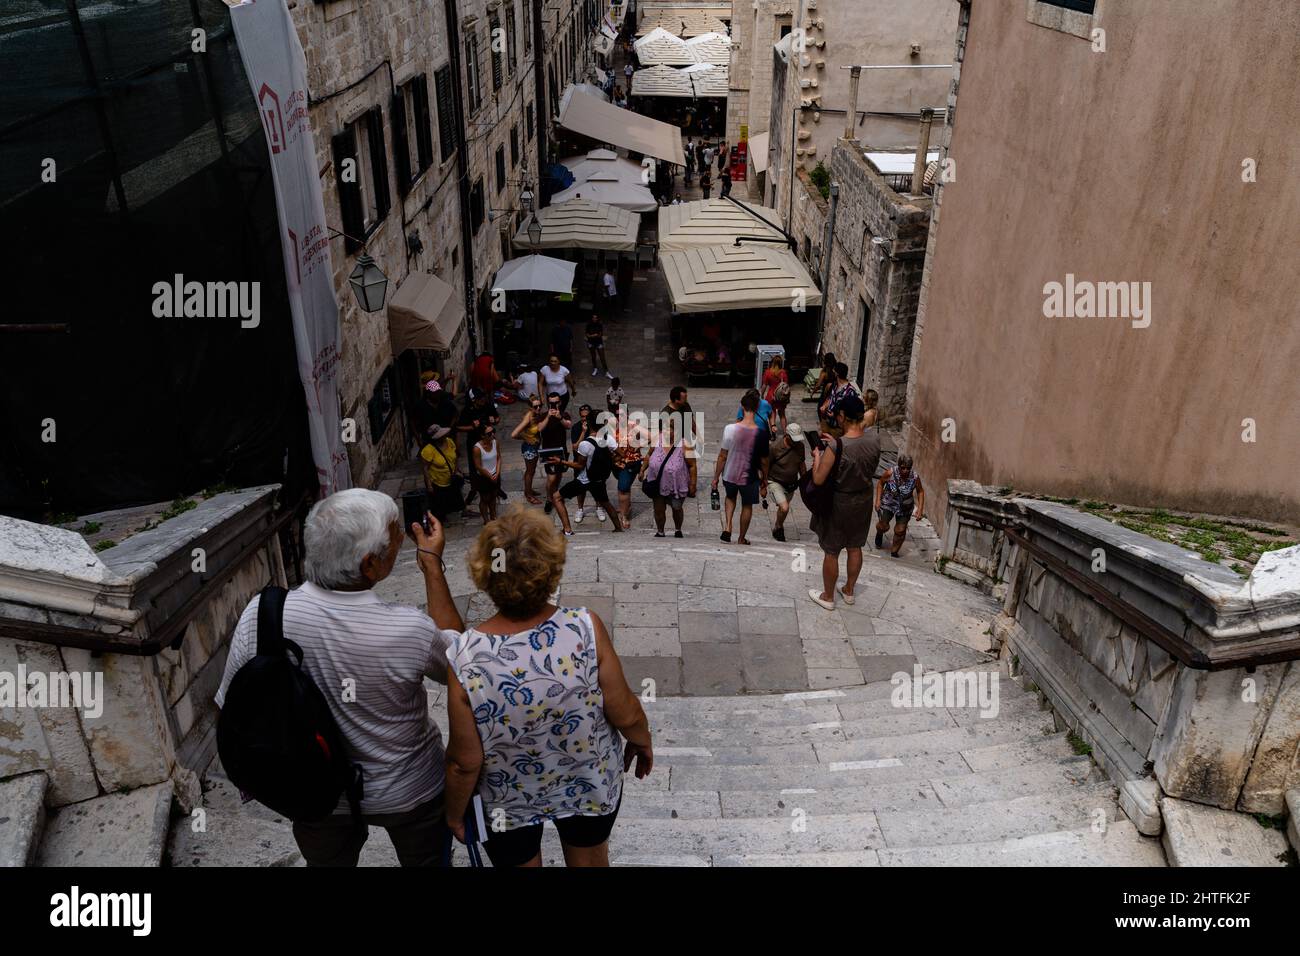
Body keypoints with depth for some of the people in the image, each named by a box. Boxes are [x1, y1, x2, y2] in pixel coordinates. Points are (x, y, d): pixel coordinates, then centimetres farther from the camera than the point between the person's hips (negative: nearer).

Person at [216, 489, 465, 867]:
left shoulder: (260, 616, -26)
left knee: (327, 861, 32)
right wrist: (432, 566, -8)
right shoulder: (408, 630, -34)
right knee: (427, 861, 27)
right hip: (408, 793, -2)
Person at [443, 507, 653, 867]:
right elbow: (626, 715, -18)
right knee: (590, 861, 30)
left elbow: (465, 762, -19)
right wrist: (643, 742, 5)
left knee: (518, 860, 29)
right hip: (591, 786, 1)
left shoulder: (465, 657, -30)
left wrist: (455, 812, 1)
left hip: (508, 803, -1)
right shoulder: (587, 628, -30)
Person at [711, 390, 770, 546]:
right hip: (749, 477, -1)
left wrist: (716, 477, 1)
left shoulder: (730, 429, -20)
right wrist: (764, 482, 7)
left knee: (731, 497, 31)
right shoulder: (761, 433, -19)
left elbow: (722, 456, -12)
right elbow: (764, 461, -8)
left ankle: (727, 528, 14)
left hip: (729, 475, 1)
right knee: (747, 506, 22)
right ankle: (741, 538, 35)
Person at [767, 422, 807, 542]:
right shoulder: (775, 447, -22)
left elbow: (801, 465, 9)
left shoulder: (800, 446, -7)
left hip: (791, 483, 5)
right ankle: (778, 527, 8)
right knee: (784, 508, -20)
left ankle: (776, 526, 45)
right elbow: (766, 466, -12)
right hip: (775, 482, -5)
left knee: (783, 507, 18)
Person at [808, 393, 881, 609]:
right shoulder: (874, 439, -12)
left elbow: (818, 480, -22)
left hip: (838, 504, -5)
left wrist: (817, 456, -6)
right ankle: (849, 591, 41)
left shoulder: (835, 447, -29)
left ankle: (828, 597, 29)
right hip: (862, 501, 6)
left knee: (831, 552, 13)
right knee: (855, 548, 23)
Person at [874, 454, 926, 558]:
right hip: (888, 504, -1)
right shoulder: (890, 473, -25)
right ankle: (879, 534, 43)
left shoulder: (915, 477, -22)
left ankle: (894, 552, 28)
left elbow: (920, 491, -5)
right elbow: (880, 483, -7)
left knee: (900, 530, 4)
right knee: (883, 526, 3)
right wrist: (878, 500, -11)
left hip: (904, 508, 1)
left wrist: (920, 509, -11)